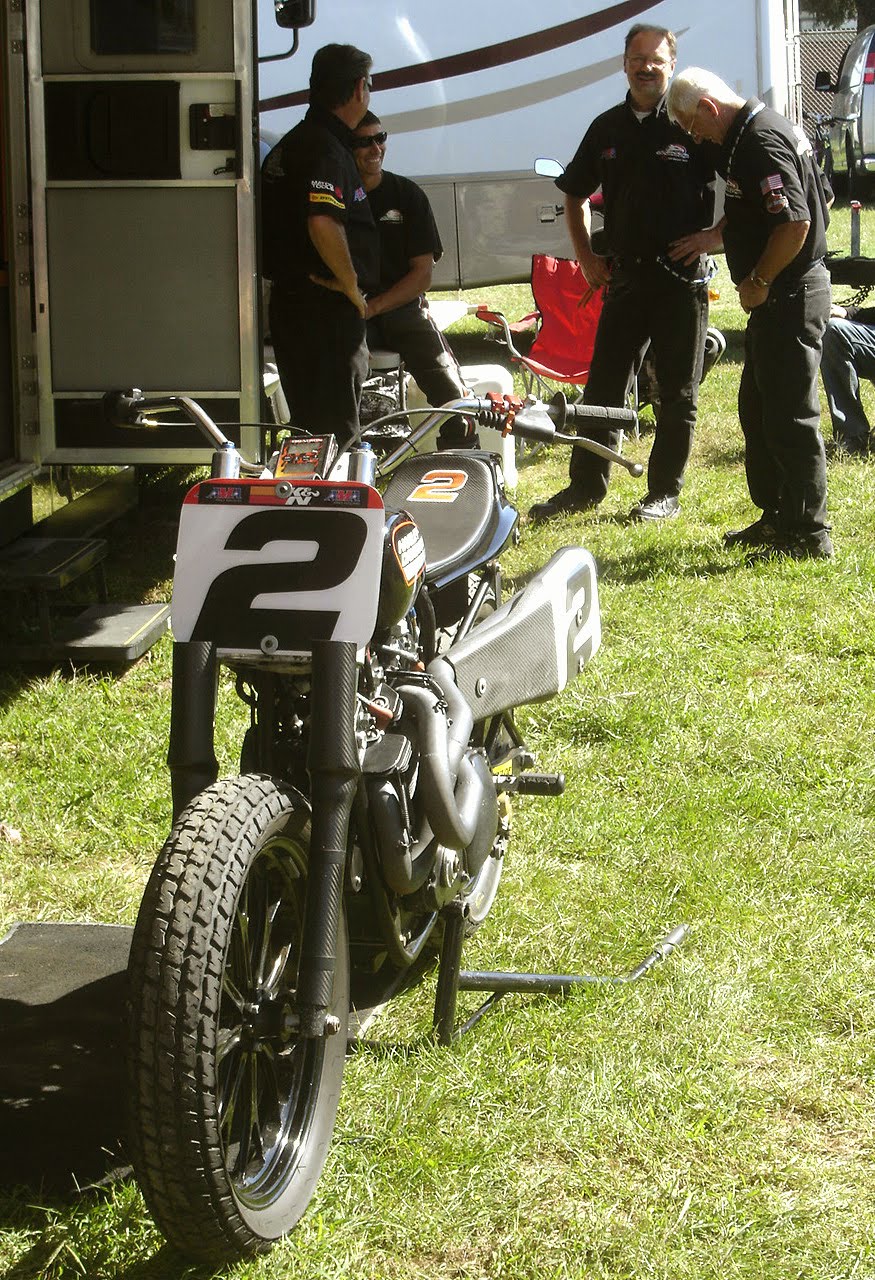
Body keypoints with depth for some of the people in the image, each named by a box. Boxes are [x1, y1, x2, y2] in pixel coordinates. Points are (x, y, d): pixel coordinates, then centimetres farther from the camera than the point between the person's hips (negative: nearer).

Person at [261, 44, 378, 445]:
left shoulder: (291, 143, 16)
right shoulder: (326, 149, -16)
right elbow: (322, 224, -31)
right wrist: (351, 285, -18)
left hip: (289, 301, 10)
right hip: (327, 308, -10)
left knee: (309, 422, 16)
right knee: (335, 430, -5)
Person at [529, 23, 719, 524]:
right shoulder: (608, 127, 9)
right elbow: (576, 195, 22)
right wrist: (587, 258, 14)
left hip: (682, 276, -4)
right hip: (625, 276, 5)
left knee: (678, 392, 4)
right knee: (603, 385, 7)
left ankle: (665, 493, 13)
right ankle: (585, 486, 16)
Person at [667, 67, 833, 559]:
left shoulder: (762, 141, -20)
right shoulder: (758, 130, 13)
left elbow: (794, 223, -28)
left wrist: (758, 282, -18)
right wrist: (715, 237, 20)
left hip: (791, 296, -11)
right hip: (780, 297, 11)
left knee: (790, 417, -5)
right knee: (758, 409, 18)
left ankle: (809, 534, 1)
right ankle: (777, 517, 27)